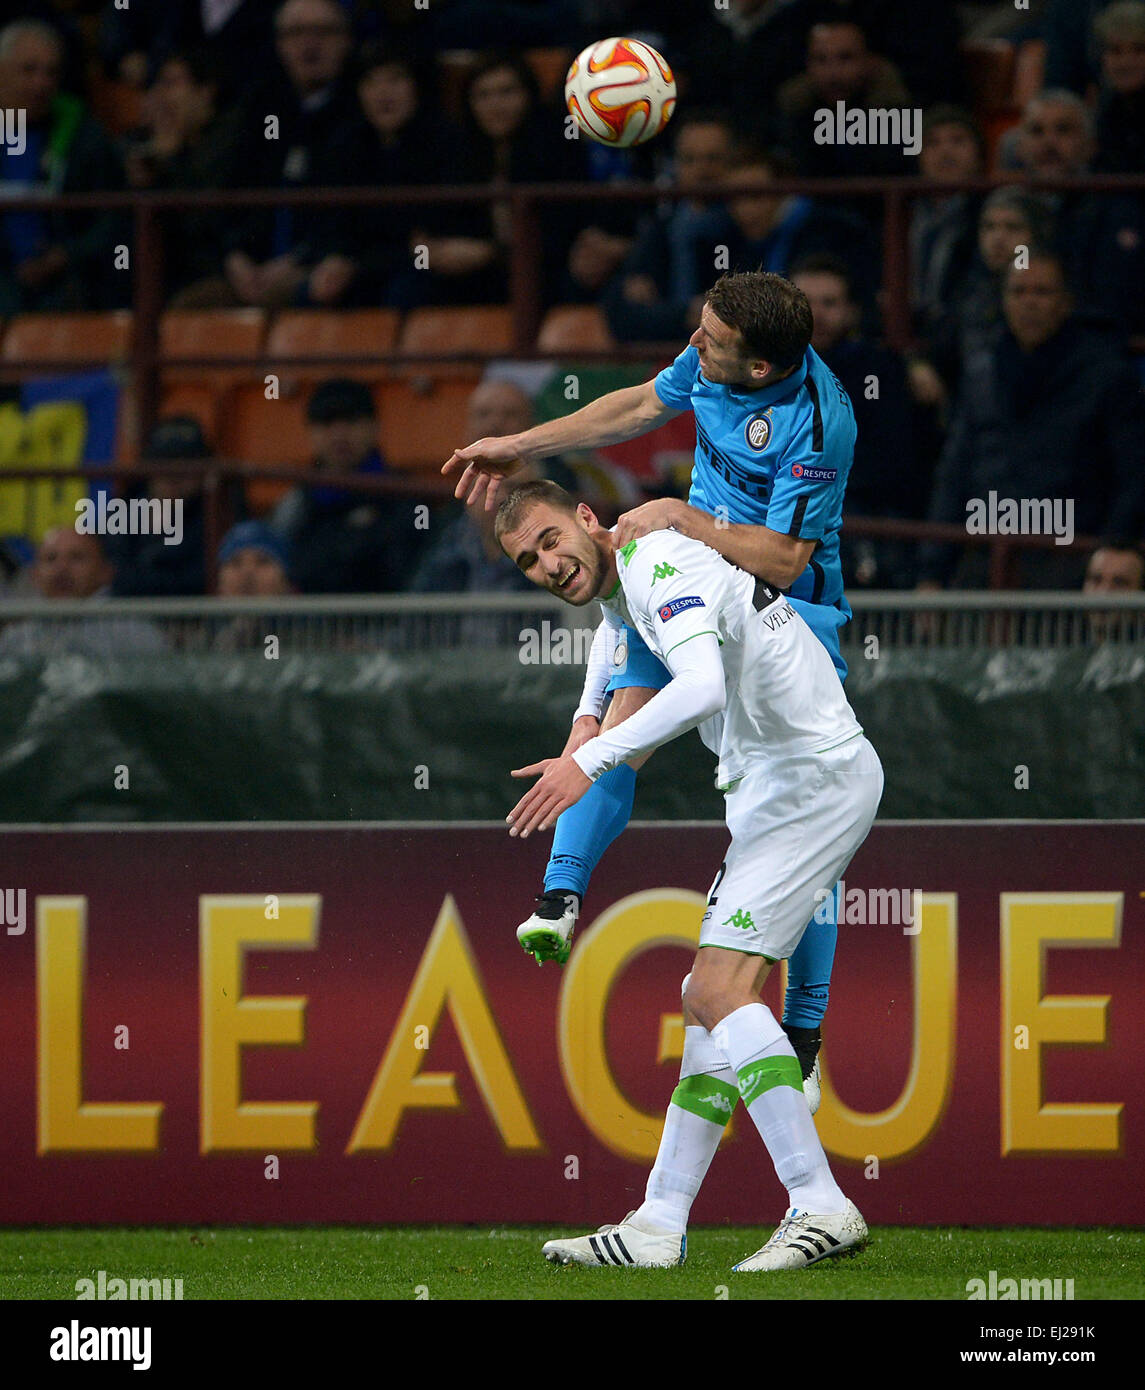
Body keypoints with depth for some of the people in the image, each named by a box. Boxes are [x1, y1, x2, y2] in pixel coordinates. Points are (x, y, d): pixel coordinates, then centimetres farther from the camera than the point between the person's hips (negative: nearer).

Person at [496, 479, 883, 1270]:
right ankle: (659, 1227, 9)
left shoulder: (659, 563, -15)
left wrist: (589, 761, -35)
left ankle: (821, 1206, -22)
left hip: (817, 774, -10)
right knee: (710, 1000, 8)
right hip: (773, 790, 10)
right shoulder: (618, 609, 18)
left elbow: (702, 687, -32)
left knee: (719, 988, -18)